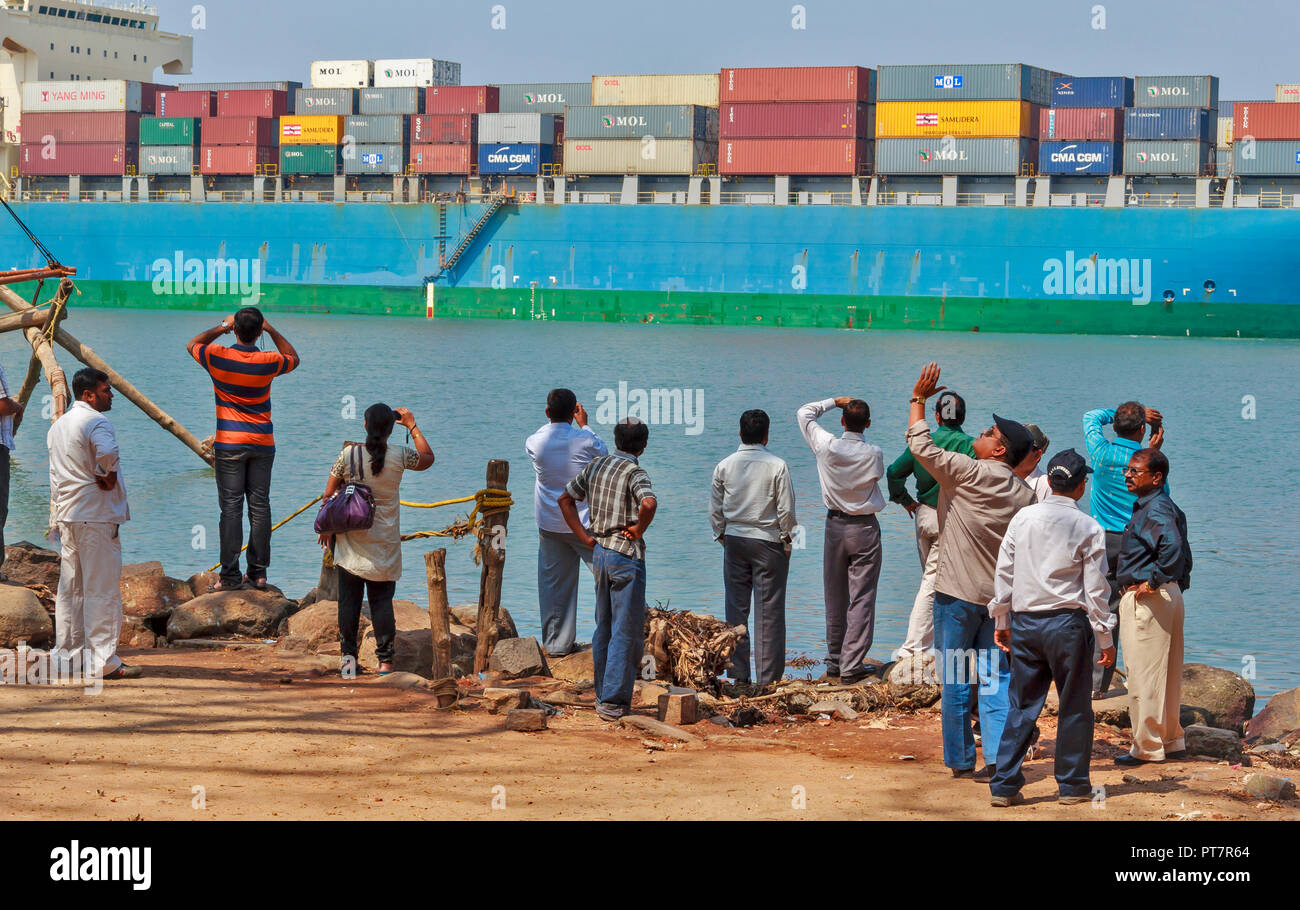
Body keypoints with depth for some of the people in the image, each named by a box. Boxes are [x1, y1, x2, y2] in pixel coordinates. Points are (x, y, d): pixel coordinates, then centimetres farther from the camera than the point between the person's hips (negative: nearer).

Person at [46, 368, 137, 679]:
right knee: (102, 589, -5)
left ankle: (67, 656, 17)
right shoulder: (96, 422, -13)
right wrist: (109, 478, -17)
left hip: (66, 514, 9)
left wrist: (57, 516, 18)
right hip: (96, 515, -9)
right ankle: (103, 661, -5)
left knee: (70, 589, 13)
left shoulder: (57, 426, 16)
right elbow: (106, 453, -34)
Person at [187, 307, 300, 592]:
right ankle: (258, 573, 7)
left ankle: (231, 576, -4)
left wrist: (222, 328, 16)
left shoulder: (218, 357, -9)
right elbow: (294, 359, 18)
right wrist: (272, 331, 15)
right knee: (260, 506, 5)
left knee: (231, 507, -2)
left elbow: (192, 344, 14)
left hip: (229, 445, -1)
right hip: (263, 443, 1)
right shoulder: (269, 362, -6)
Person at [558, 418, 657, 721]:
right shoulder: (634, 472, -13)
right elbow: (649, 504, -33)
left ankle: (603, 695, 22)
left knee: (604, 628, 16)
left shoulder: (595, 466, 8)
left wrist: (584, 537, 11)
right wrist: (639, 529, -14)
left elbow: (566, 498, 16)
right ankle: (613, 701, -6)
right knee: (626, 631, -3)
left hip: (600, 551, 7)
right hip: (626, 555, -7)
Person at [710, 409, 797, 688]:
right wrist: (786, 540, 4)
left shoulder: (724, 466, 0)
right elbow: (786, 510, -9)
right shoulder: (777, 466, -9)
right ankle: (768, 676, 0)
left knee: (736, 607, 8)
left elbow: (715, 510, 5)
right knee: (768, 610, 0)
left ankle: (739, 674, 9)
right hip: (768, 540, -3)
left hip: (734, 540, 3)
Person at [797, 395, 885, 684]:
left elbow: (804, 413, 6)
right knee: (861, 599, -2)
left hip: (835, 525, 3)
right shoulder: (874, 454, -15)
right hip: (865, 529, -3)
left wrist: (835, 401, 13)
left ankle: (834, 662, 22)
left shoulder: (827, 447, -9)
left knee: (835, 598, 13)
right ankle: (852, 666, -6)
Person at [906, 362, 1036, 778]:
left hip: (957, 593, -5)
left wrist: (918, 399, 0)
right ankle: (1000, 757, -2)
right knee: (997, 677, 6)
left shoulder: (969, 472, -12)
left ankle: (961, 760, 8)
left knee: (956, 680, 3)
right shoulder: (1025, 494, 5)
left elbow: (921, 446, -11)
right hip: (1001, 598, 5)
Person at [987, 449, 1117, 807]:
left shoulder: (1023, 518, 3)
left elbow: (1003, 573, 6)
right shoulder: (1088, 529, -6)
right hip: (1067, 622, -3)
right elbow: (1096, 589, -5)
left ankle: (1004, 784, 7)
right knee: (1074, 707, 8)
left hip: (1024, 621, 3)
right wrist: (1105, 638, 3)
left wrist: (1002, 621, 17)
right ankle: (1073, 784, 13)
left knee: (1022, 705, 9)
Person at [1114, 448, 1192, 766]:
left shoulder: (1154, 510, -17)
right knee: (1167, 674, 16)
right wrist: (1179, 583, 21)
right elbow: (1183, 552, 23)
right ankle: (1172, 740, 24)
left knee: (1145, 675, -4)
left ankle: (1147, 748, 1)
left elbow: (1172, 545, -35)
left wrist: (1154, 581, -26)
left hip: (1147, 598, -11)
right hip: (1169, 596, 11)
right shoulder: (1168, 507, 15)